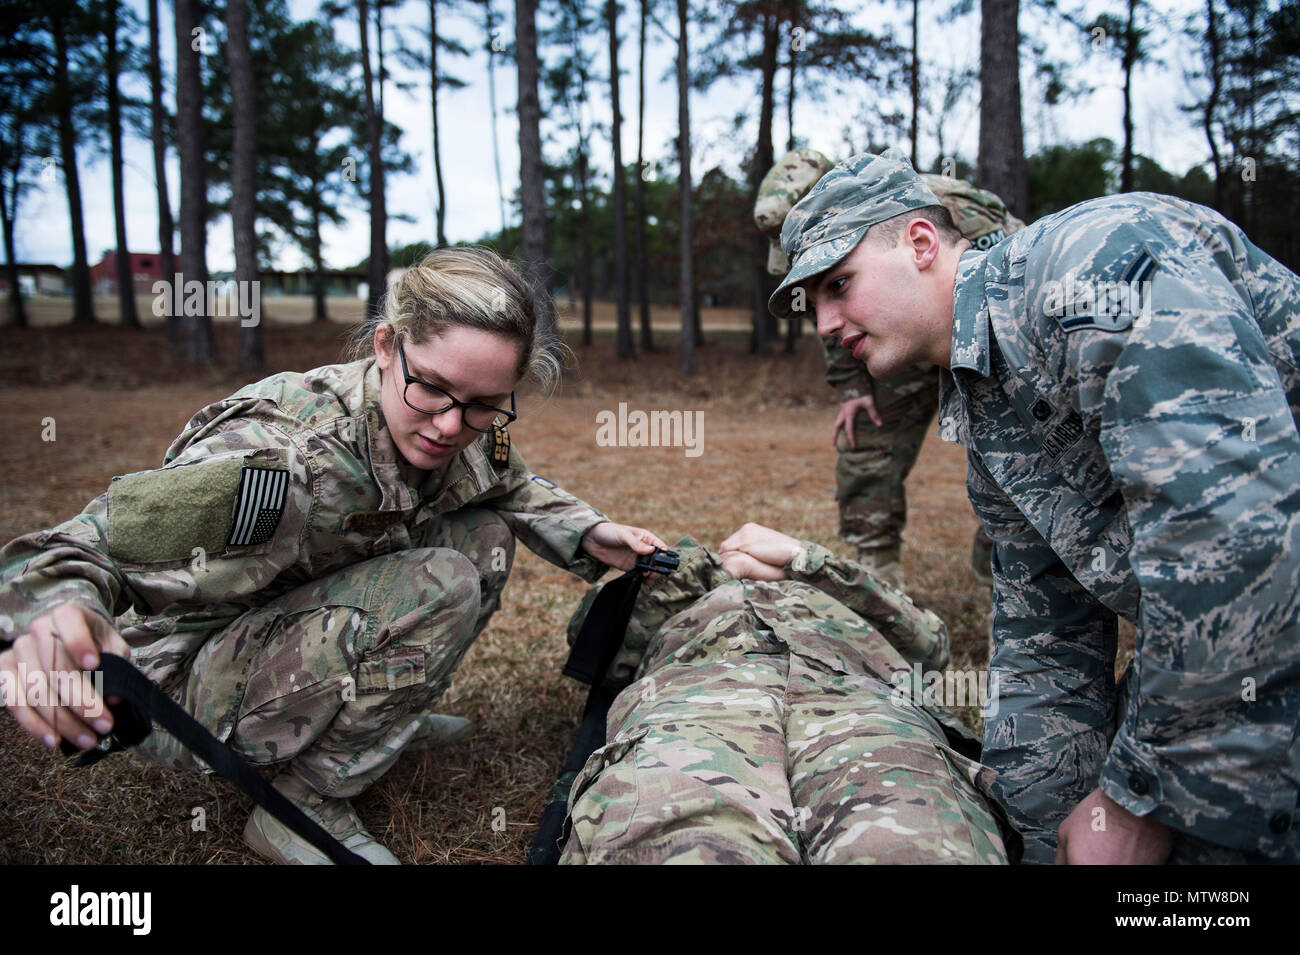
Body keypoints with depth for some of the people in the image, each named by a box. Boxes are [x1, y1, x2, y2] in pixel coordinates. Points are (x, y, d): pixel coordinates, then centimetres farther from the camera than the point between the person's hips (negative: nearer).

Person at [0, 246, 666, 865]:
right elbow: (79, 552, -33)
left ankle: (385, 715, 9)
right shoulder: (281, 462, -35)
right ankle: (306, 804, -11)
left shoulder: (465, 436, -12)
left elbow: (517, 489, 10)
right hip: (180, 681, -7)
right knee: (441, 586, -28)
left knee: (485, 534, -5)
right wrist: (58, 617, -56)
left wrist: (588, 535, -8)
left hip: (304, 625, 7)